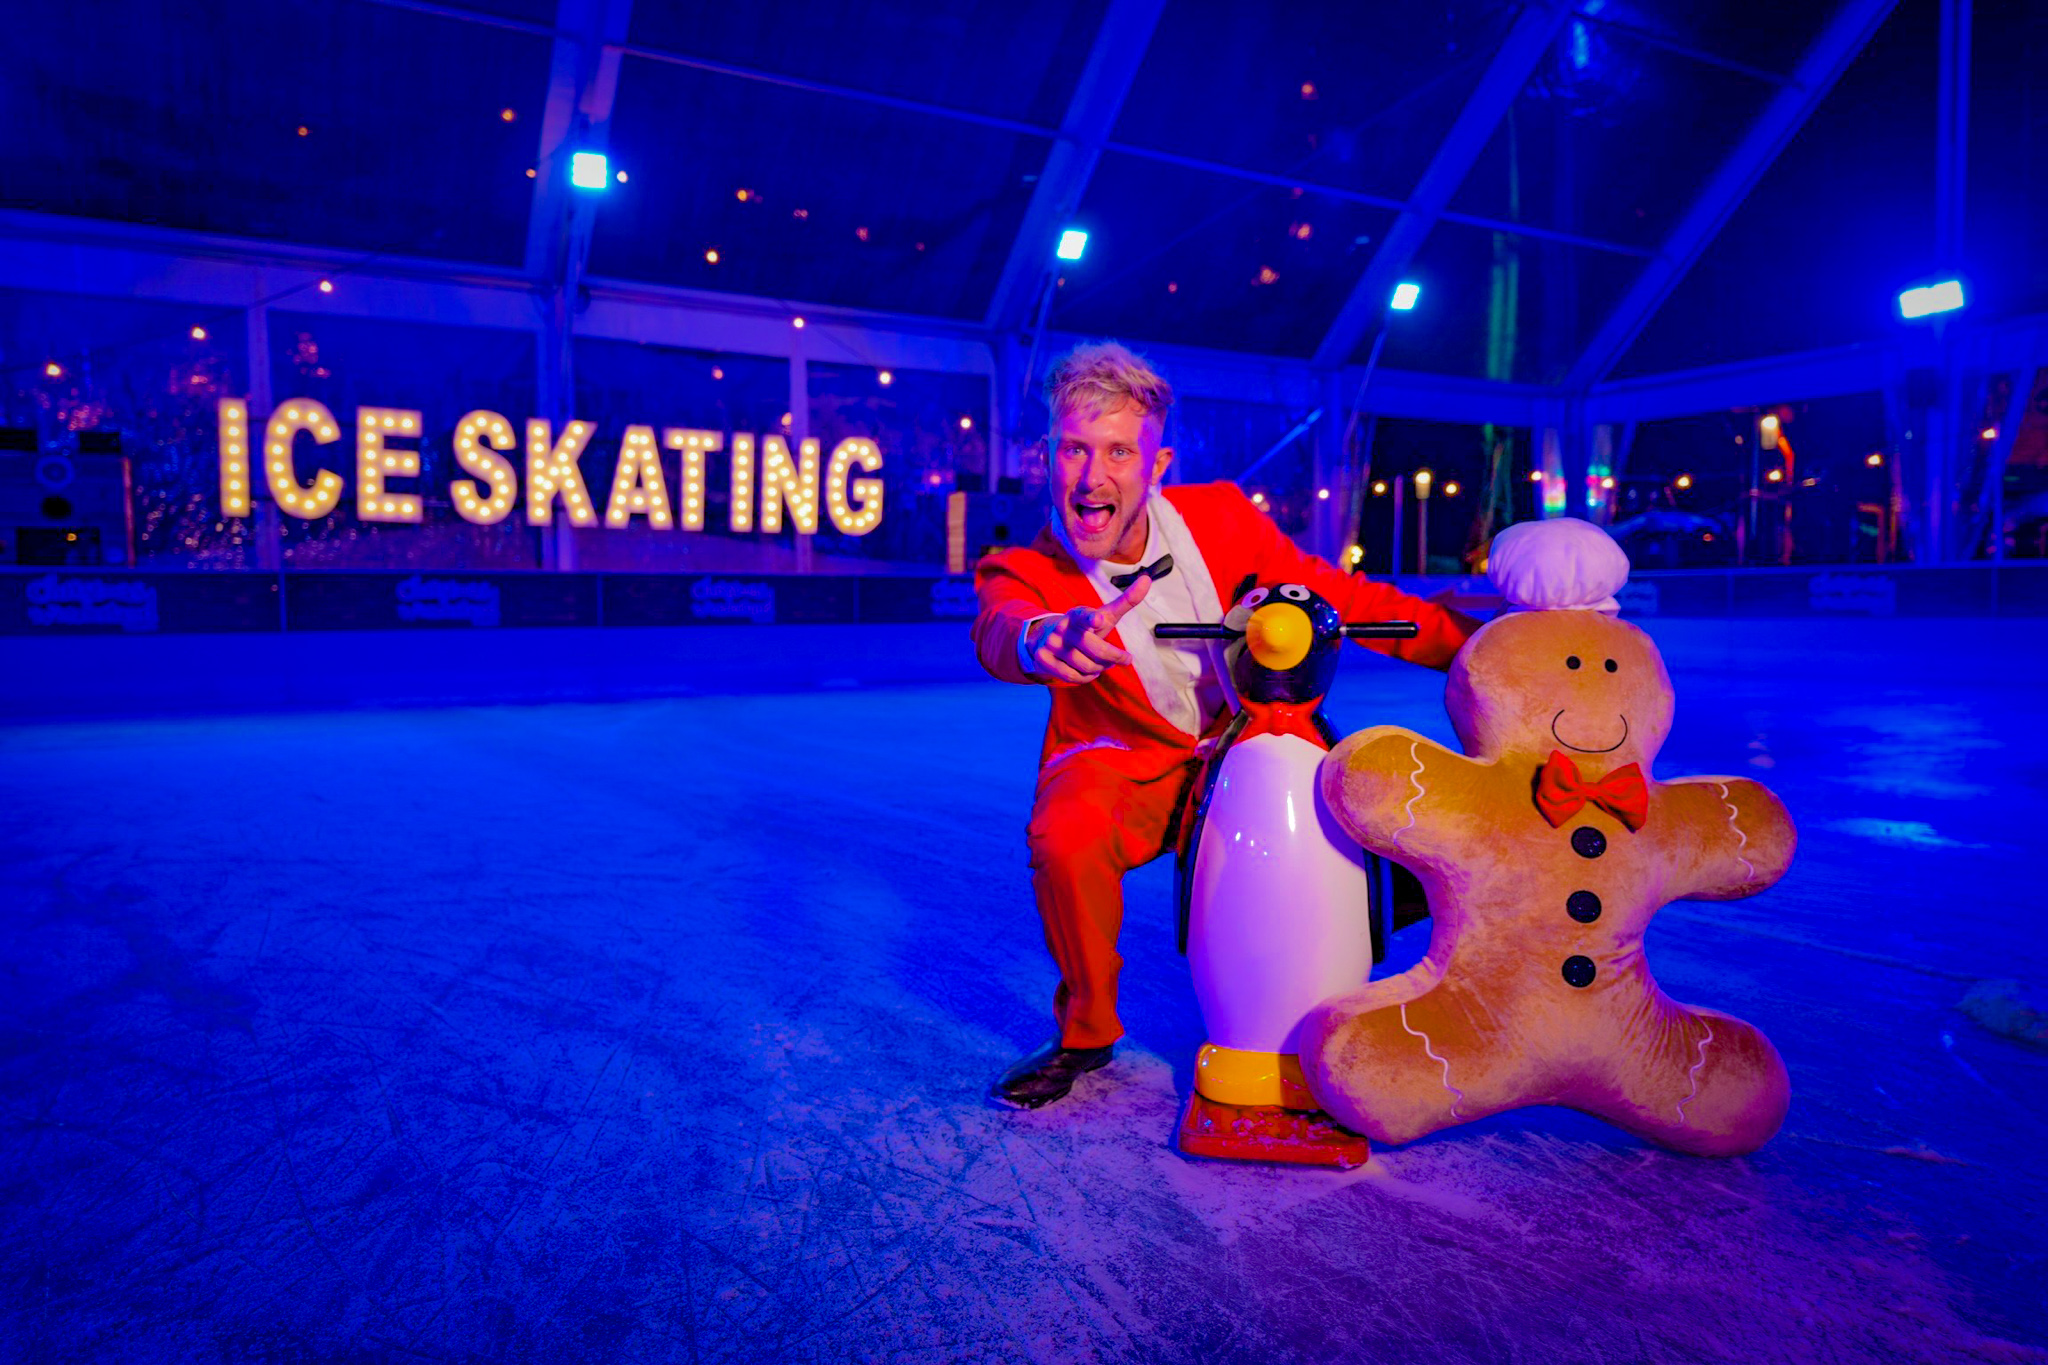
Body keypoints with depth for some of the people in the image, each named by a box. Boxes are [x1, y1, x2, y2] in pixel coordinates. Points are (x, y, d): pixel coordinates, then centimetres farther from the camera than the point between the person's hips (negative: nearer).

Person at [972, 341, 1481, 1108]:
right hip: (1126, 759, -3)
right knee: (1064, 841, -32)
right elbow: (1000, 632, -40)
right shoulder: (1025, 571, -17)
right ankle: (1086, 1033, -3)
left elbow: (1337, 596, -3)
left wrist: (1473, 645, -7)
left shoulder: (1220, 518, -10)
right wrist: (1048, 639, -66)